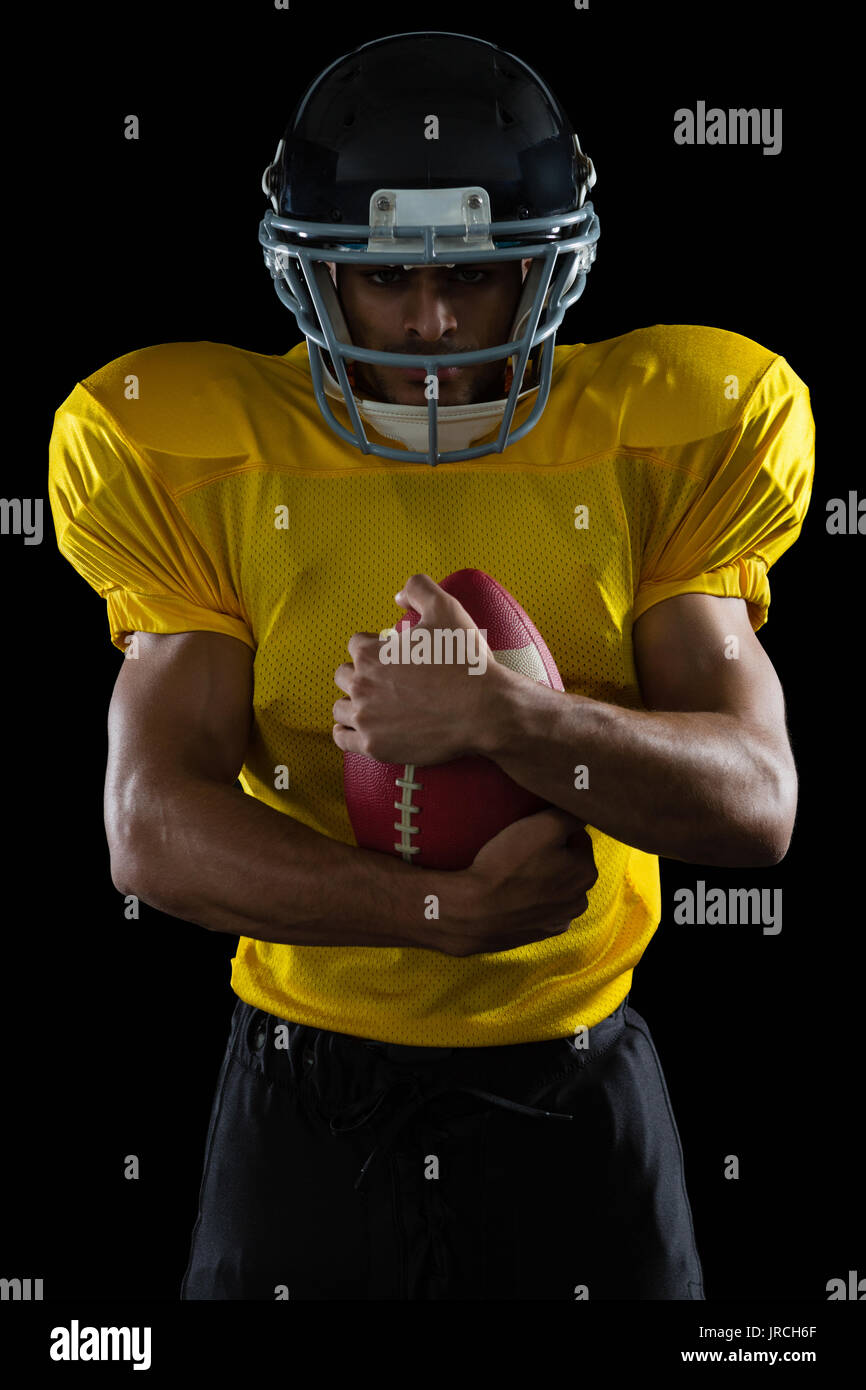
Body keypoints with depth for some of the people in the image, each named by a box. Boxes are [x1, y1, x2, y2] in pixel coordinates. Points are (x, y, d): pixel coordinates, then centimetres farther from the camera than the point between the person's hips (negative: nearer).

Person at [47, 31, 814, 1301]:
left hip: (574, 1088, 1)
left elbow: (757, 803, -12)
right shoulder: (209, 466, -7)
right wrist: (451, 910, -21)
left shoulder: (658, 447, -6)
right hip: (305, 1090, 0)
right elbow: (150, 828, -13)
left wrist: (507, 720, -27)